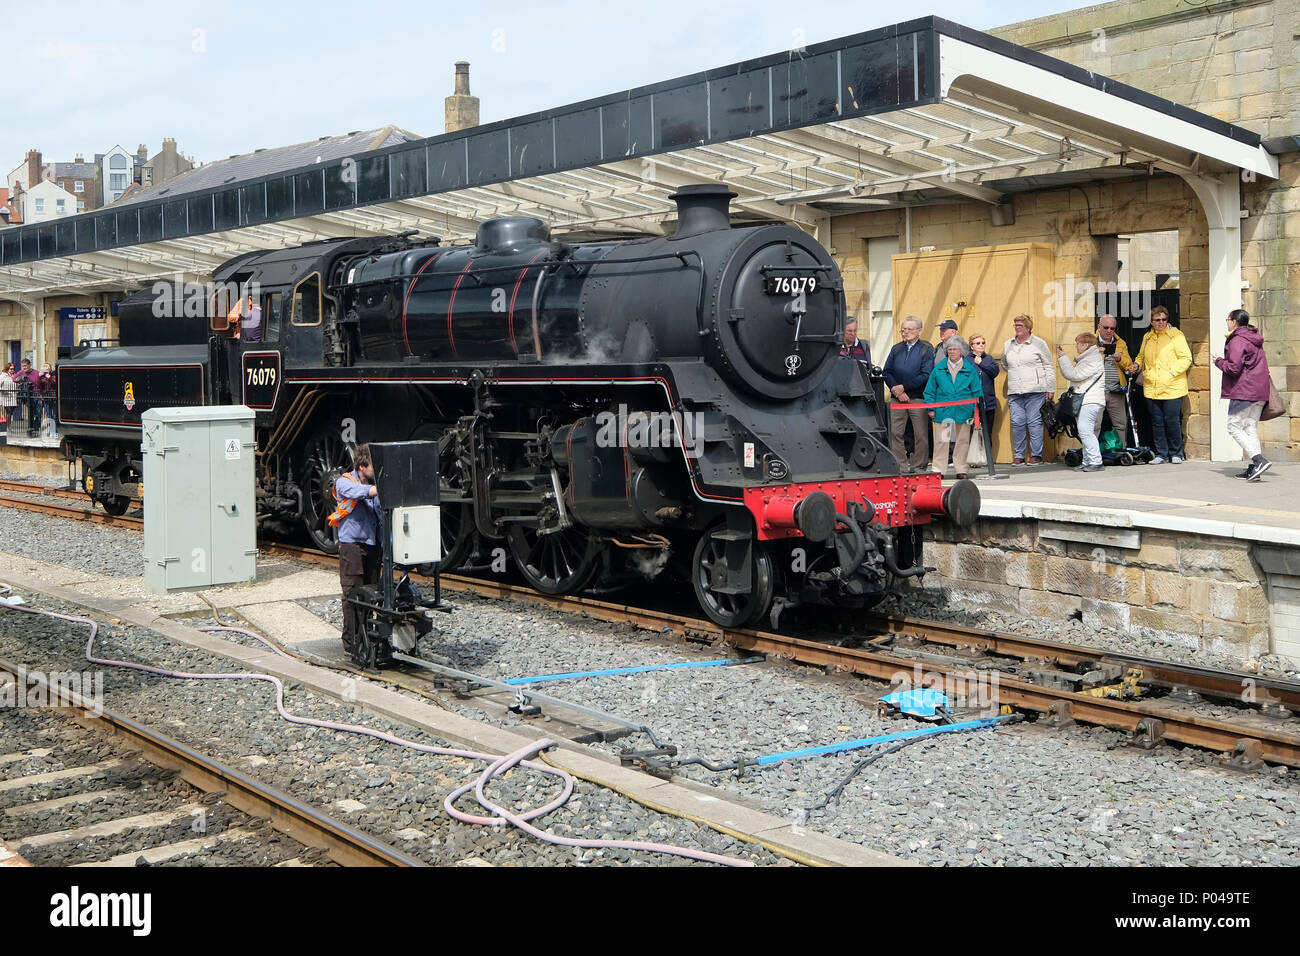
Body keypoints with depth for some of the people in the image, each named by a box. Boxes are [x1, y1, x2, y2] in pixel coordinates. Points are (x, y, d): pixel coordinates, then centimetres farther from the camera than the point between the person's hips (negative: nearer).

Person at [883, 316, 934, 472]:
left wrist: (904, 387, -12)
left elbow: (925, 376, -8)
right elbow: (887, 372, 8)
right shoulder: (896, 349, 14)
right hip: (898, 399, 4)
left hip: (918, 397, -4)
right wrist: (896, 391, -7)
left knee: (921, 435, -2)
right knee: (895, 433, 1)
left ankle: (918, 466, 6)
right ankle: (901, 464, 8)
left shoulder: (926, 351, 1)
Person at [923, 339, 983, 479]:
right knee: (941, 441, -2)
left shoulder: (970, 369, 7)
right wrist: (931, 408, 3)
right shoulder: (938, 369, 8)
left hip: (963, 411, 0)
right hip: (943, 411, 0)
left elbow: (977, 390, 9)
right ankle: (939, 469, 3)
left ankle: (960, 469, 13)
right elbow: (930, 391, 10)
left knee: (962, 441, 5)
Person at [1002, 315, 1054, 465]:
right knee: (1017, 423, -1)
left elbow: (1049, 368, 4)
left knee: (1035, 422, -5)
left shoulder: (1039, 344, 3)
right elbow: (1004, 364, 31)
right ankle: (1019, 456, 5)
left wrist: (1049, 389, 0)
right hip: (1014, 392, 4)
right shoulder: (1008, 345, 14)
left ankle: (1036, 455, 2)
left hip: (1035, 391, -4)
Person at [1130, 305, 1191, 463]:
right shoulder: (1147, 337, 13)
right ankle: (1161, 454, 17)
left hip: (1172, 388, -5)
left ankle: (1176, 453, 12)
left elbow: (1186, 358, -7)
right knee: (1157, 422, 7)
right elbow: (1141, 356, 29)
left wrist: (1172, 372, -17)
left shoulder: (1176, 336, -3)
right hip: (1152, 388, 5)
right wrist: (1137, 364, 8)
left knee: (1172, 421, -4)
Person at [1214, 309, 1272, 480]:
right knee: (1250, 428, 10)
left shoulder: (1237, 341, -12)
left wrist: (1219, 361, -1)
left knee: (1234, 427, -4)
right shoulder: (1255, 340, 18)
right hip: (1260, 392, 9)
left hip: (1244, 392, -9)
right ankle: (1253, 468, 5)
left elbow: (1233, 368, -19)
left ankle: (1259, 460, -18)